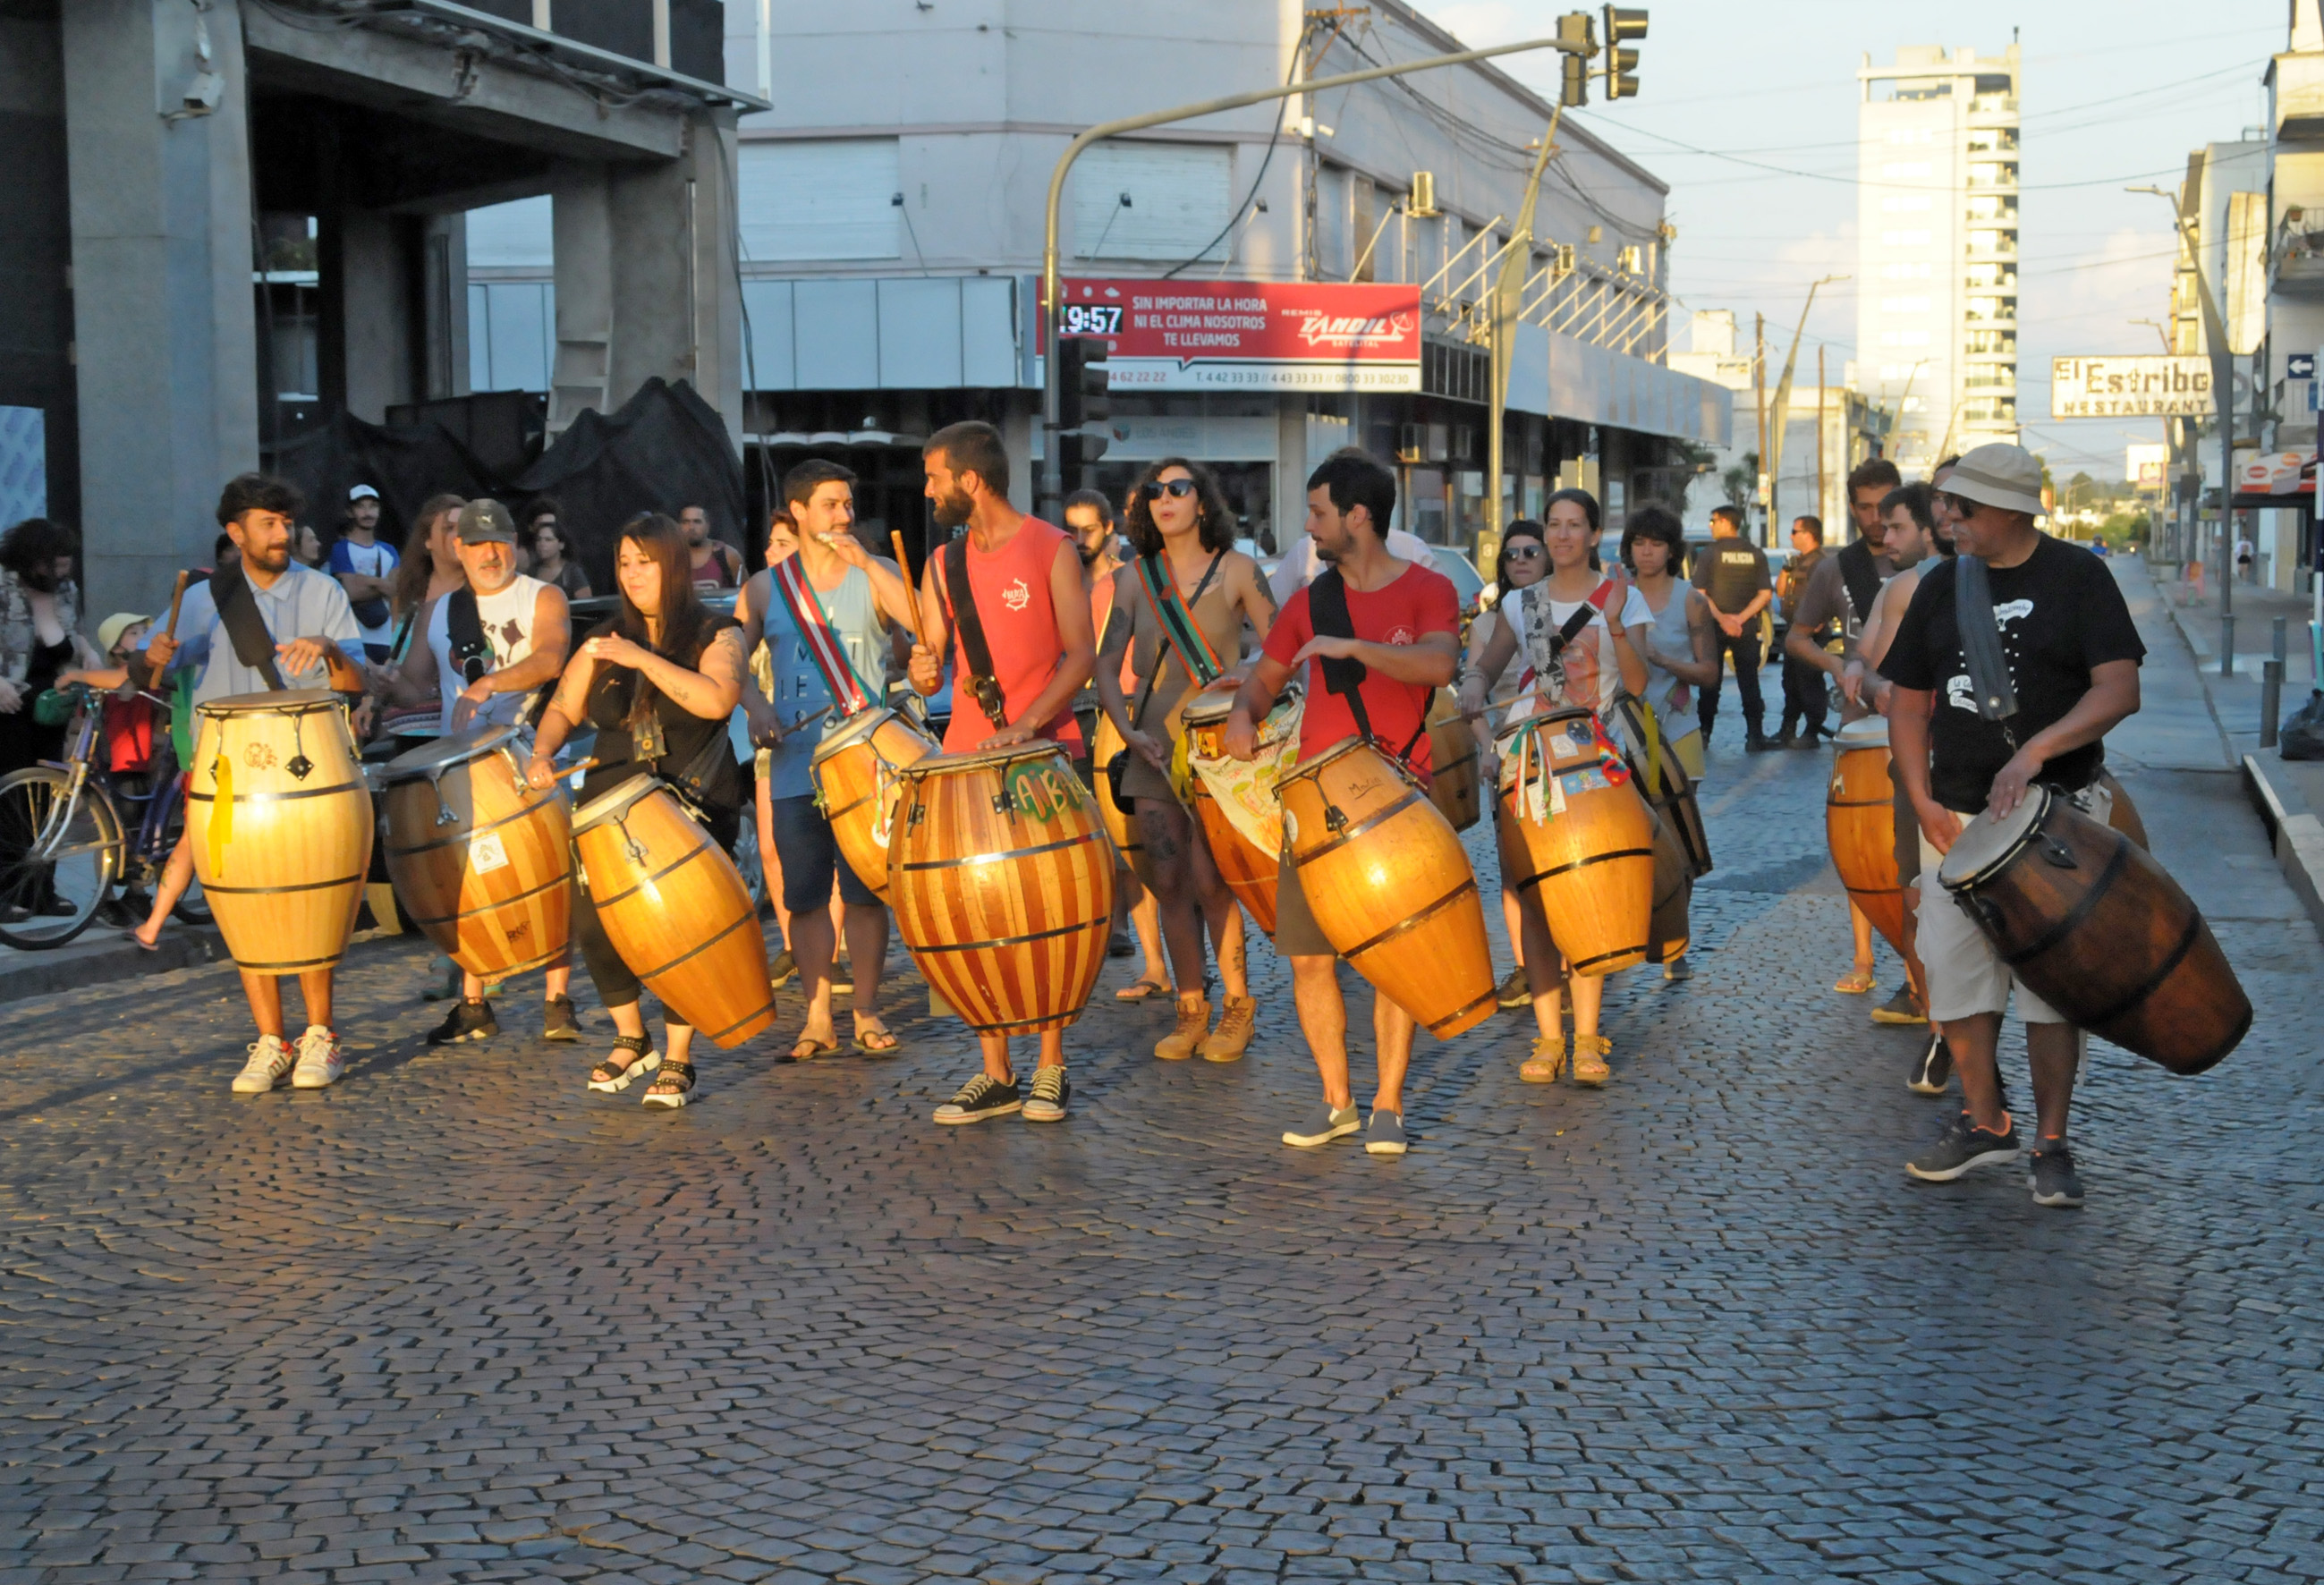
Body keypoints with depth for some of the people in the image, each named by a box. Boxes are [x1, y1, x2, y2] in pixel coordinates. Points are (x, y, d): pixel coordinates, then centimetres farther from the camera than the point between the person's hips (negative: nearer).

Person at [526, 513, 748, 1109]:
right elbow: (563, 709, 13)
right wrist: (542, 753, -7)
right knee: (593, 922, -7)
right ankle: (630, 1040, 16)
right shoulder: (606, 640, 12)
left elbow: (718, 699, -20)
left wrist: (643, 658, -21)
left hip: (694, 808, -4)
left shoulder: (714, 634, -1)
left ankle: (678, 1061, 4)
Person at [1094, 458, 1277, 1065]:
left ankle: (1238, 1005, 7)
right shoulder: (1135, 578, 8)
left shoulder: (1236, 570, 0)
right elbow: (1107, 664, 7)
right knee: (1169, 879, 3)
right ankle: (1190, 1009, 14)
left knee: (1208, 878, -9)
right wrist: (1126, 728, -7)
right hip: (1153, 743, 3)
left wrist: (1242, 677, -19)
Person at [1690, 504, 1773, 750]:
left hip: (1714, 628, -2)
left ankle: (1704, 735, 5)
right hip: (1746, 628, 2)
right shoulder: (1756, 554, 4)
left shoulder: (1708, 555, -4)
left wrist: (1721, 618, -12)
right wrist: (1741, 618, -7)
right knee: (1749, 682, 5)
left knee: (1710, 683, 6)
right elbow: (1765, 594, -1)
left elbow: (1700, 594, -11)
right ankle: (1755, 736, -1)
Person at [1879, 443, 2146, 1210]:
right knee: (1952, 972, 5)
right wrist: (1922, 801, 0)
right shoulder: (1942, 585, 8)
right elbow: (1908, 700, 12)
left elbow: (2119, 690, -14)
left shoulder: (2077, 577, -5)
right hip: (1957, 816, 4)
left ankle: (2051, 1143, 10)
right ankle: (1985, 1122, 22)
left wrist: (2035, 751, -27)